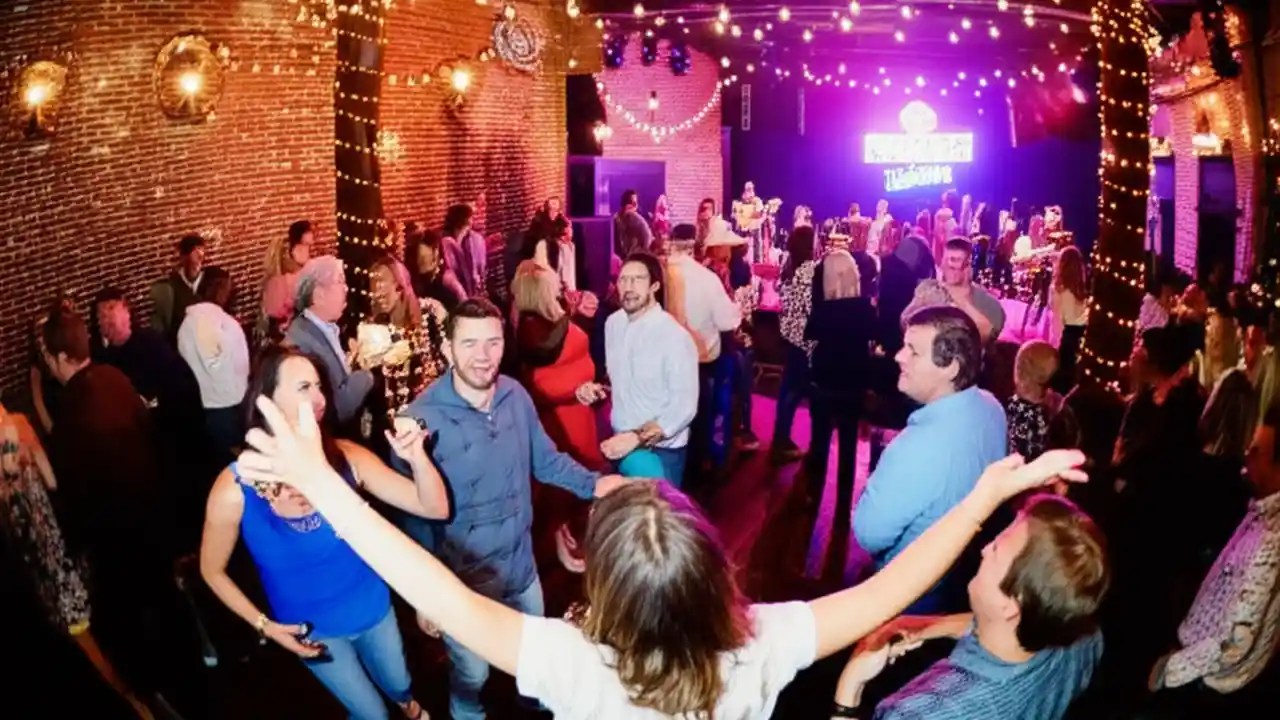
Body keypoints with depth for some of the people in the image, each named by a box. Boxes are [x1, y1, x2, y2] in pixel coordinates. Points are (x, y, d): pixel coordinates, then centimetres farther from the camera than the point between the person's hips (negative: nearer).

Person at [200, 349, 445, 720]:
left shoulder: (345, 458, -20)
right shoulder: (235, 488, -24)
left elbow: (435, 508, -22)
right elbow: (212, 569, -6)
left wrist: (417, 458, -40)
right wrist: (263, 625, -13)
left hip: (375, 611, 2)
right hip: (314, 631, -2)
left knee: (398, 687, 30)